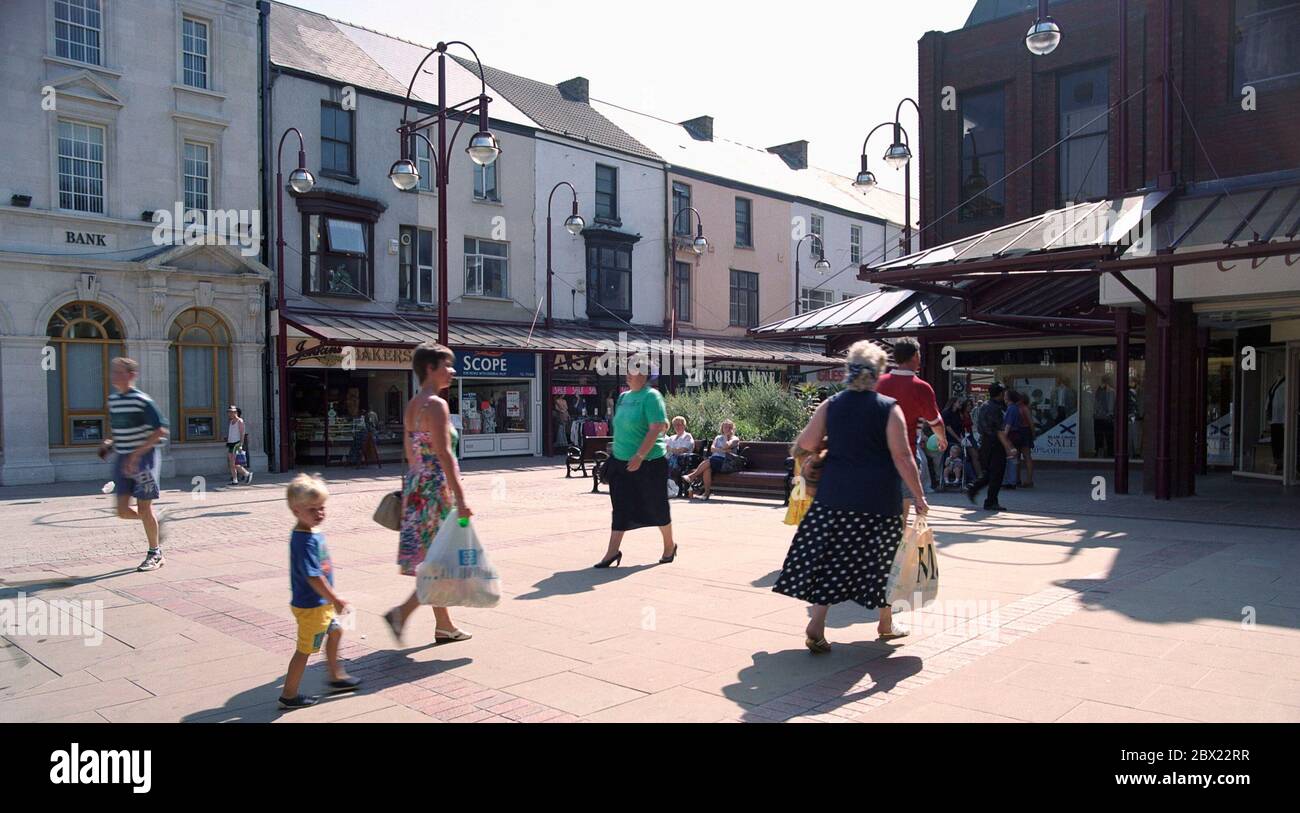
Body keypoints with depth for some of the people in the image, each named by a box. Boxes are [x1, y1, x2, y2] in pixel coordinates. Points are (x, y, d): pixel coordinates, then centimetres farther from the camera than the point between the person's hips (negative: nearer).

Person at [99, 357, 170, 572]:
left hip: (144, 458, -7)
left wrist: (136, 454, -22)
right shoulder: (112, 400, 8)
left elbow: (161, 430, -19)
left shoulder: (142, 401, -15)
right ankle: (157, 523, 29)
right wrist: (111, 444, 5)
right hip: (122, 460, 7)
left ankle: (155, 554, 12)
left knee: (144, 508, -2)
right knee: (123, 510, 1)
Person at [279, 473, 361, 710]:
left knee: (334, 633, 24)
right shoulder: (304, 540, -26)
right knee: (304, 650, 3)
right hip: (310, 606, -10)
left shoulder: (313, 534, 4)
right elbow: (313, 577, -28)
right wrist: (336, 600, -20)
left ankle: (336, 677, 41)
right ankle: (289, 696, 17)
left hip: (320, 602, 10)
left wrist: (331, 599, 21)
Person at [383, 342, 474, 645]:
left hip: (415, 484, 9)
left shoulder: (412, 405, 13)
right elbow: (444, 454, -21)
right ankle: (402, 612, -6)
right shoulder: (436, 404, -15)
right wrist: (460, 498, -22)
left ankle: (444, 625, 22)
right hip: (436, 487, -9)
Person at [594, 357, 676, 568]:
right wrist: (616, 448, 19)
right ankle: (613, 552, 5)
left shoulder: (651, 397, -13)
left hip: (649, 463, -7)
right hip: (622, 462, 7)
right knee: (620, 507, 3)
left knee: (656, 507, 8)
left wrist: (639, 456, -25)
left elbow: (656, 429, -21)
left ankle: (669, 546, 28)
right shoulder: (624, 397, 11)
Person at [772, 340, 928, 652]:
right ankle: (886, 624, 30)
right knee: (882, 560, 14)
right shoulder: (889, 409, -6)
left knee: (828, 558, 5)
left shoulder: (830, 405, 2)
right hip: (879, 499, -2)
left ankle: (816, 627, -2)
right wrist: (919, 497, -4)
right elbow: (902, 457, -10)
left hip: (834, 496, 2)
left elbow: (805, 444, 2)